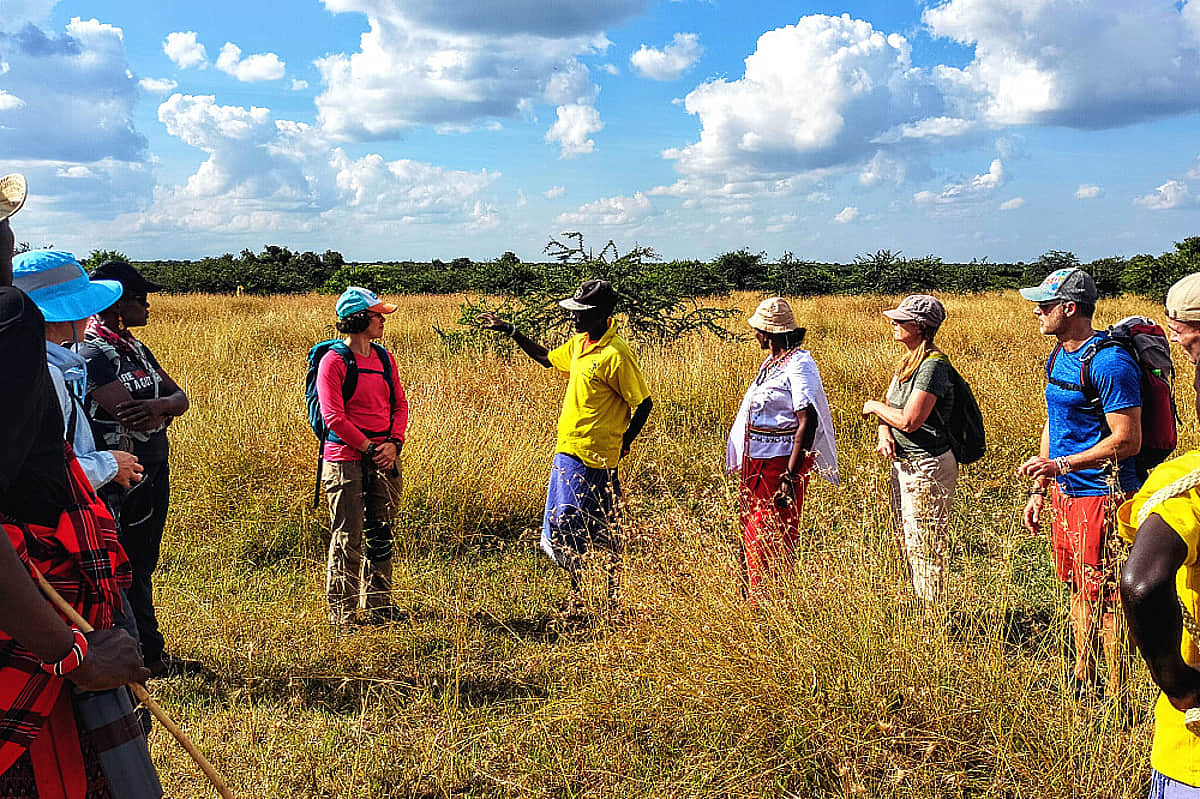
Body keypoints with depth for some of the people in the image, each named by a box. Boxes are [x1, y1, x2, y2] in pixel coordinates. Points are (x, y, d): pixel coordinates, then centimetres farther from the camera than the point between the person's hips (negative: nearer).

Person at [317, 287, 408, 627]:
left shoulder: (384, 358, 11)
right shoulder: (334, 361, -9)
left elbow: (400, 403, 12)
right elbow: (333, 416, -14)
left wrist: (394, 443, -3)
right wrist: (368, 447, -14)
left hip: (384, 459, 6)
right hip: (346, 460, -6)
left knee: (380, 535, 13)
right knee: (348, 539, -2)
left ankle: (379, 608, 25)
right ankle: (342, 615, 8)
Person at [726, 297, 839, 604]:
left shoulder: (798, 364, -13)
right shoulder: (772, 361, 15)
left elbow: (808, 423, -20)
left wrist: (790, 477, -24)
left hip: (782, 463, -9)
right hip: (756, 462, 9)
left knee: (772, 543, -5)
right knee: (751, 537, 12)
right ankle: (754, 603, 20)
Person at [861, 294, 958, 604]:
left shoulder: (933, 366, -20)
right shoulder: (906, 363, 10)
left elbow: (909, 420, -25)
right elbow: (888, 410, 12)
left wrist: (874, 406, -9)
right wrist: (885, 435, -9)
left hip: (928, 467, -10)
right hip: (903, 463, 10)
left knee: (925, 548, -2)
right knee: (908, 541, 19)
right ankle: (920, 605, 31)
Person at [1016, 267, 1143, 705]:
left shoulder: (1109, 363, -20)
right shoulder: (1058, 359, 10)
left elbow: (1127, 441, -22)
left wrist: (1060, 465, -25)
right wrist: (1039, 489, 17)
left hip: (1100, 495, -9)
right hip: (1065, 493, 9)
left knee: (1105, 600, -2)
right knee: (1078, 590, 19)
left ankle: (1118, 703, 9)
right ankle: (1082, 682, 34)